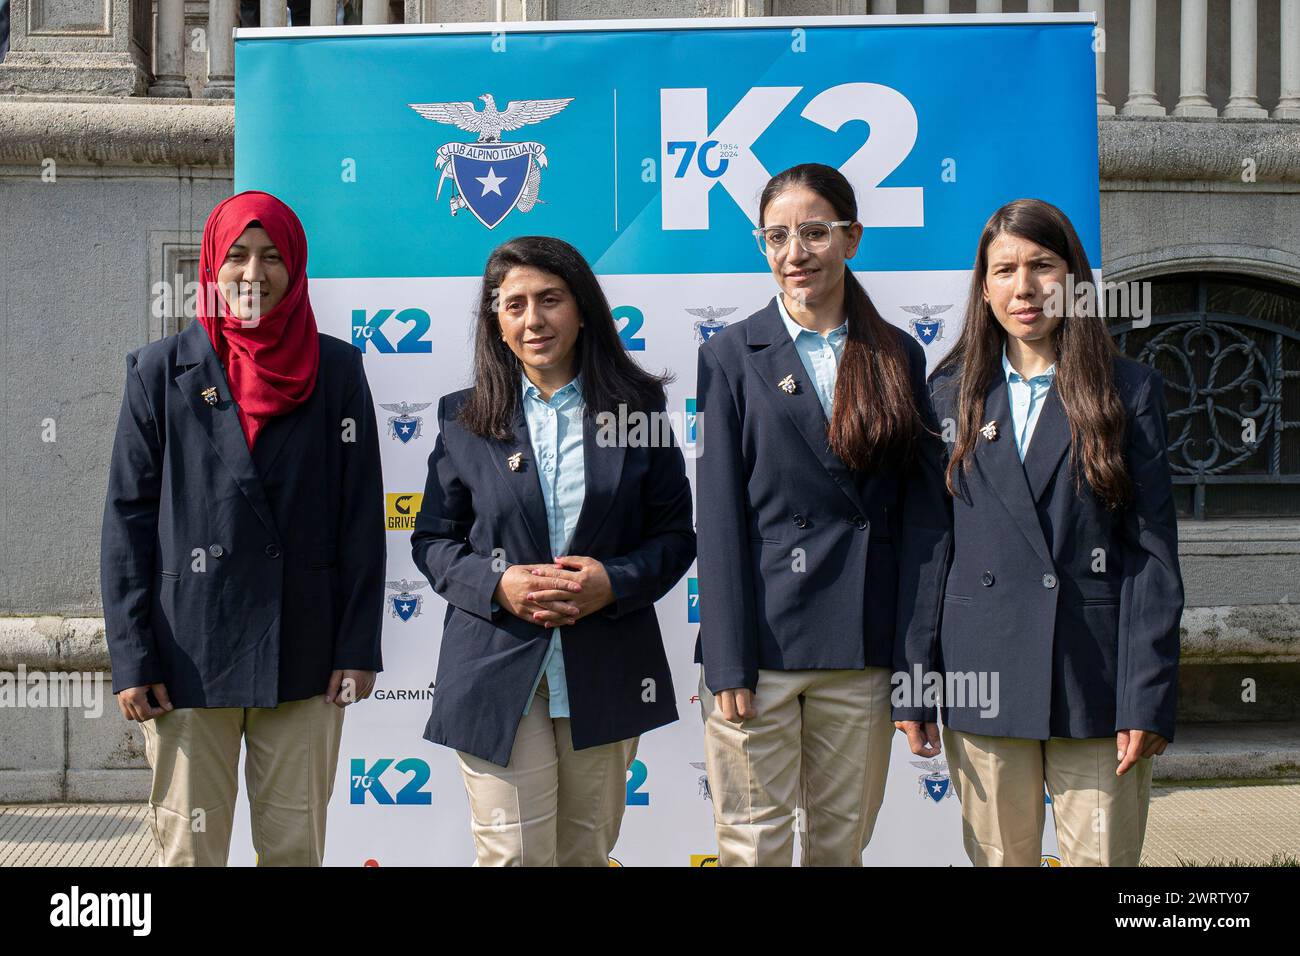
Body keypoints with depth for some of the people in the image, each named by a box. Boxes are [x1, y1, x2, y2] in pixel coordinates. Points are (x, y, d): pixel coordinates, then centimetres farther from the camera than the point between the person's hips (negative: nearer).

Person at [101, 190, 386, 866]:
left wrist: (358, 647, -2)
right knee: (188, 849, 5)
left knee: (295, 847, 8)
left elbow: (361, 515, 4)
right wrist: (131, 659, -5)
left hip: (304, 658, 1)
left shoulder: (335, 369, 5)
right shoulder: (162, 370, 3)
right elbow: (128, 519, 2)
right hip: (190, 657, 0)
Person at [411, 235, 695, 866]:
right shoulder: (465, 417, 4)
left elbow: (676, 533, 5)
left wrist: (615, 582, -14)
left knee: (587, 852, 15)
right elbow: (432, 539, 6)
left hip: (606, 670, 1)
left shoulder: (637, 407, 4)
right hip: (497, 670, -1)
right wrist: (497, 586, -14)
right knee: (515, 854, -3)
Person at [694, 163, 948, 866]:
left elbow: (921, 510, 6)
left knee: (843, 840, 12)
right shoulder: (732, 355, 2)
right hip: (763, 641, -2)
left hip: (861, 649, 3)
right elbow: (720, 518, -4)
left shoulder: (900, 356, 9)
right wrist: (727, 664, -10)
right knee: (754, 844, 4)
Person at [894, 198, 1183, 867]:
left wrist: (1147, 700, -7)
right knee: (999, 857, 7)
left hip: (1094, 684, -1)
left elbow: (1153, 553, 0)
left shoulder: (1130, 391, 5)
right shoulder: (950, 394, 9)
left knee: (1104, 856, 2)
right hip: (983, 681, 1)